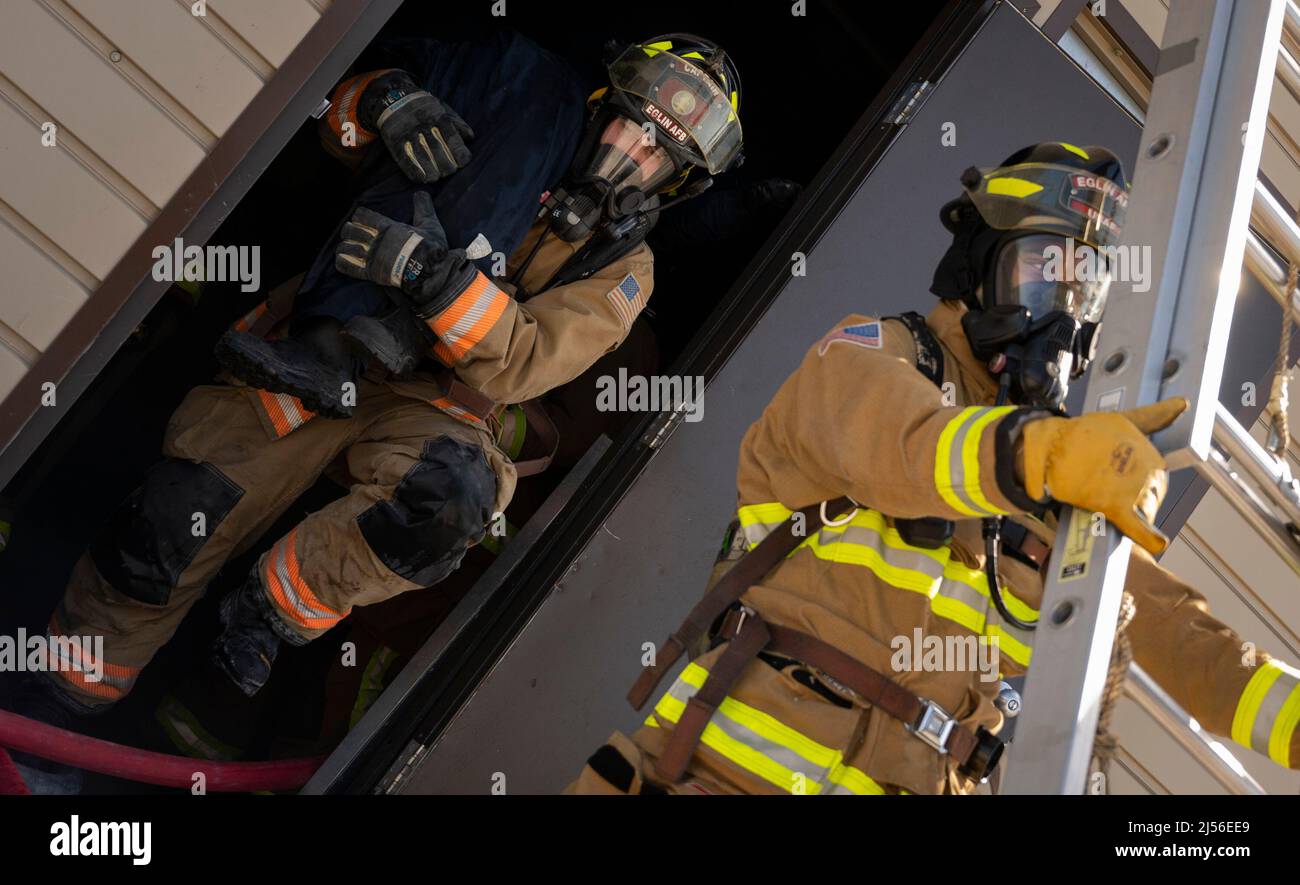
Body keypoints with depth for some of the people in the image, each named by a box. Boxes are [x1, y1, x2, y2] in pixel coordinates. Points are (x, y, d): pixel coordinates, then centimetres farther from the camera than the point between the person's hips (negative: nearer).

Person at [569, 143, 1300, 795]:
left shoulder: (1059, 499, 15)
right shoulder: (869, 355, 0)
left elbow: (1173, 630, 11)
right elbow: (901, 445, -23)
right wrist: (1044, 449, -43)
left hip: (908, 778, 5)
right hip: (743, 759, -5)